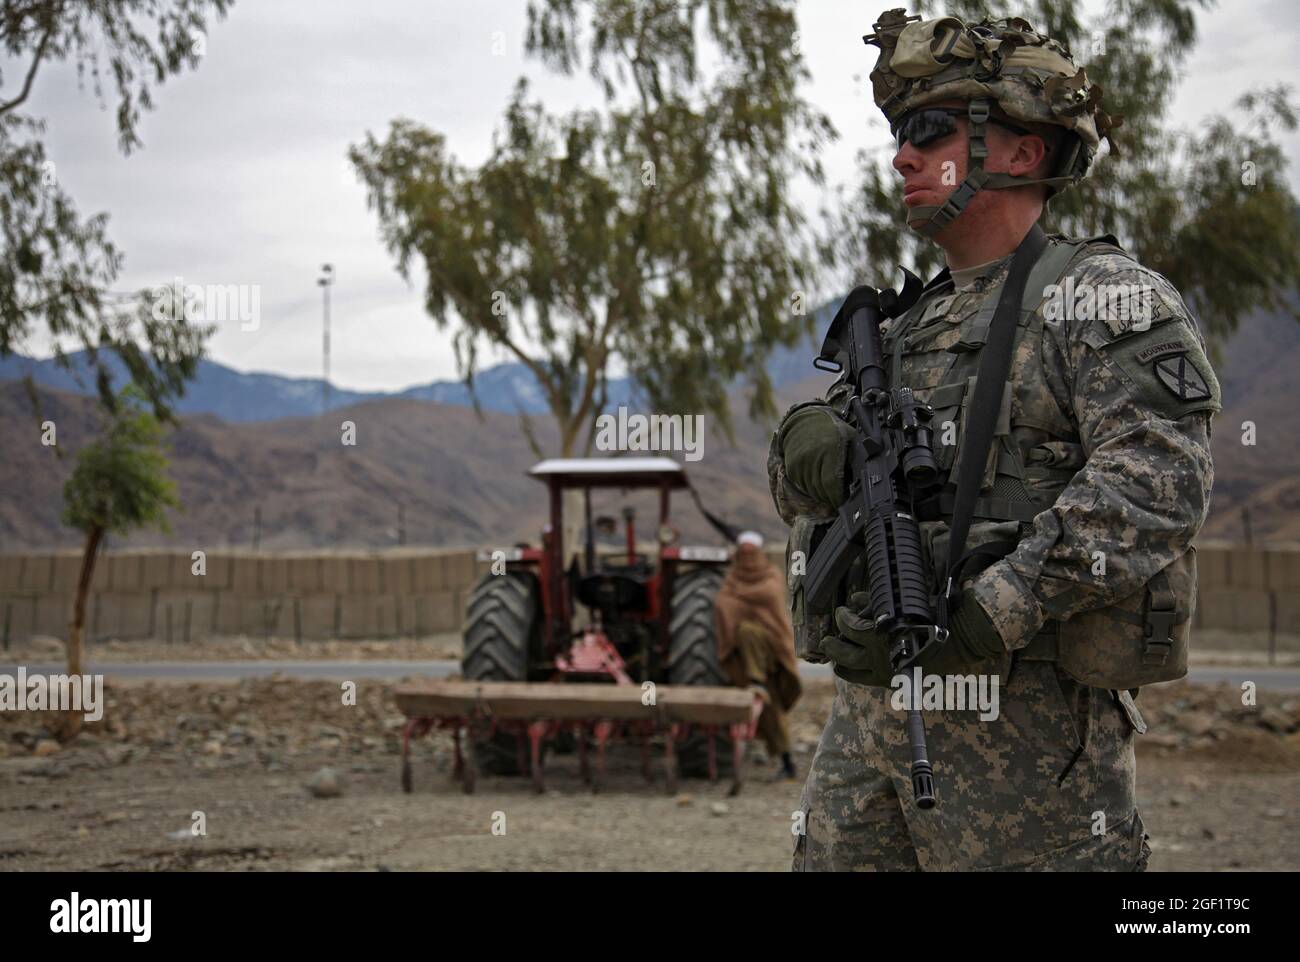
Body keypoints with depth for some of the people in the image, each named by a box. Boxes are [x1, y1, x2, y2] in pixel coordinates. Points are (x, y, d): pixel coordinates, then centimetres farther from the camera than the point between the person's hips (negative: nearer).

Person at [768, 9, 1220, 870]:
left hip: (1022, 711, -8)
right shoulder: (915, 324, 20)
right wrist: (819, 445, -5)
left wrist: (988, 615, -25)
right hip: (870, 707, 8)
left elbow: (1156, 480, -19)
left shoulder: (1101, 295, -6)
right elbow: (797, 450, 21)